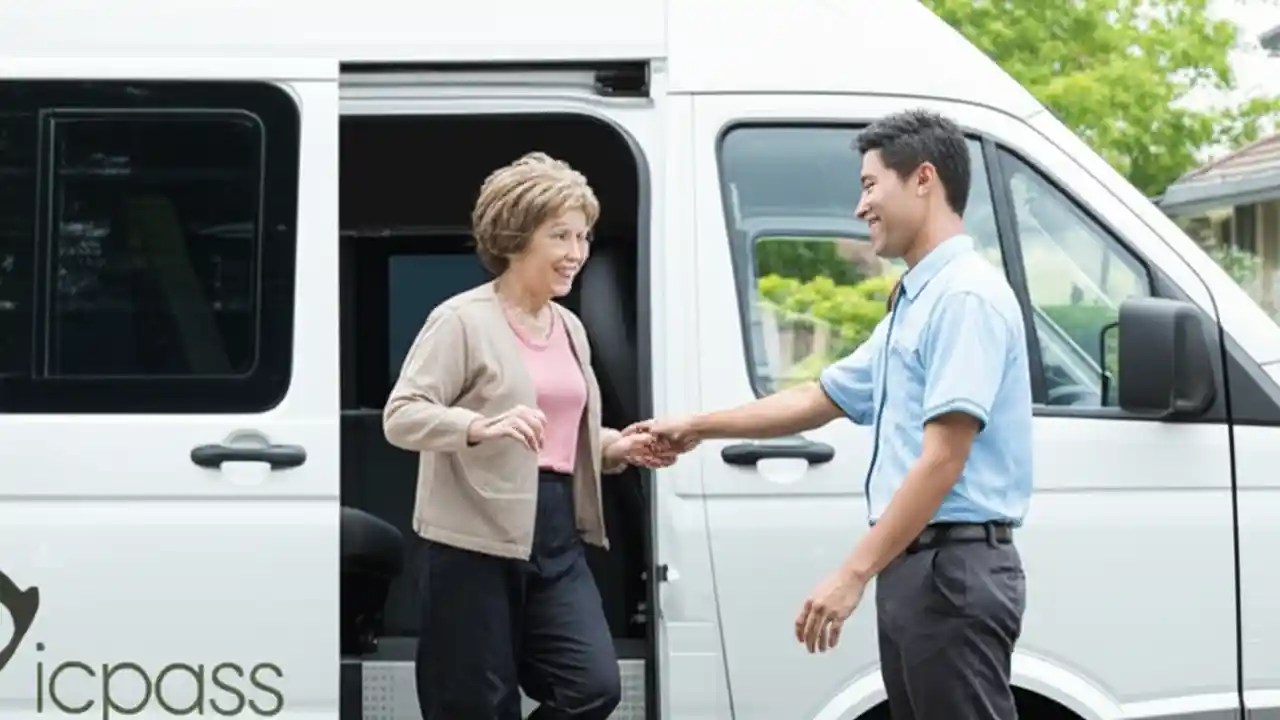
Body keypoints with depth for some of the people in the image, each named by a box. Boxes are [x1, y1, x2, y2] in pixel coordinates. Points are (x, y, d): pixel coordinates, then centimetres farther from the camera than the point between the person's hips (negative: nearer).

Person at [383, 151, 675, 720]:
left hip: (558, 536, 7)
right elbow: (399, 417, -15)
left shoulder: (570, 327, 16)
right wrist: (482, 425, -30)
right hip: (475, 541, -7)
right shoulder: (462, 320, -8)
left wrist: (616, 448, 5)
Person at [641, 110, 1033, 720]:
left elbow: (942, 461, -21)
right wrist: (698, 428, 32)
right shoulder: (913, 302, 19)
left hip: (953, 570, -10)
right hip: (914, 567, 10)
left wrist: (853, 574, -22)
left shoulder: (965, 296, -14)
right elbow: (818, 399, 30)